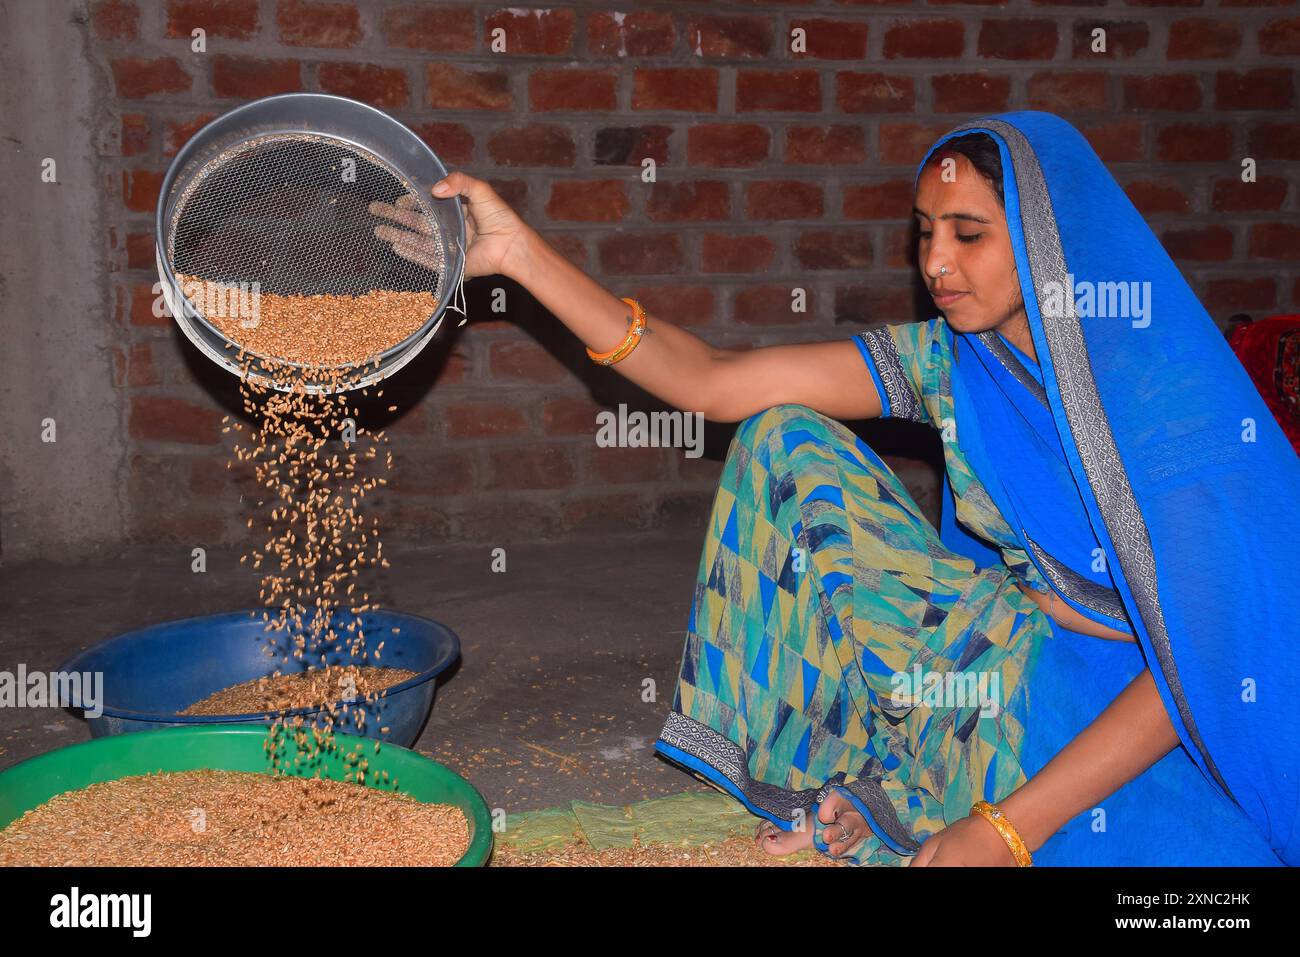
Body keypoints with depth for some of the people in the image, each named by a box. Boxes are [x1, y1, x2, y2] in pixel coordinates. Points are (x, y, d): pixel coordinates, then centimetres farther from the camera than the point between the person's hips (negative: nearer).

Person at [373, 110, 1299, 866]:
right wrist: (523, 253, -19)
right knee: (785, 443, -8)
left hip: (1136, 719, -4)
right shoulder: (946, 363, -5)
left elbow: (1204, 651, -21)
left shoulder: (1171, 393, -18)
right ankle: (847, 765, -2)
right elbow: (710, 381, -12)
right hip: (1006, 657, 4)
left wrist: (1009, 828, -27)